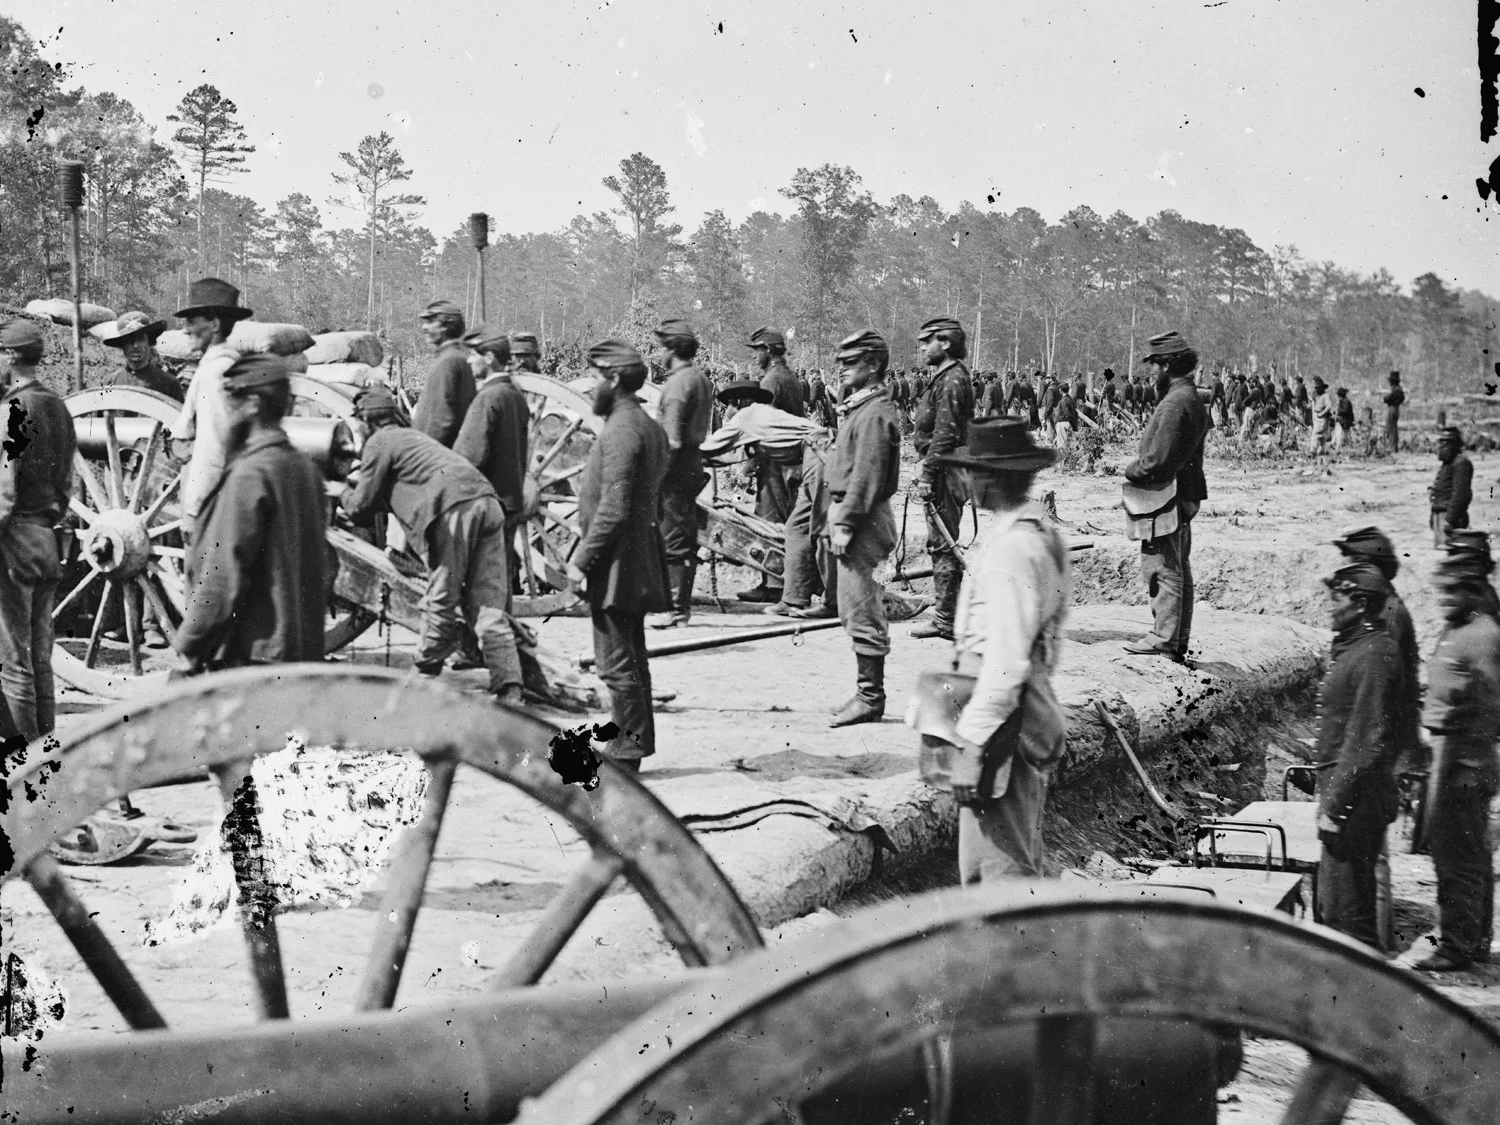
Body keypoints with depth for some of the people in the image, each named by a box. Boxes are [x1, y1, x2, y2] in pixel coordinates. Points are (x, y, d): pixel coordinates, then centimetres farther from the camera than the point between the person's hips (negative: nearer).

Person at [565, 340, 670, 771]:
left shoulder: (621, 430, -17)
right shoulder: (649, 428, 15)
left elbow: (614, 508, -22)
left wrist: (582, 560, -17)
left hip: (615, 566, -10)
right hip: (639, 564, 10)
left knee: (617, 662, -5)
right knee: (631, 658, 14)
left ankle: (627, 749, -2)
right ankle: (632, 745, 21)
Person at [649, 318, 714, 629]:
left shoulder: (678, 383, -15)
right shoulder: (702, 380, 14)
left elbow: (672, 437, -20)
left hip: (676, 466, -10)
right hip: (694, 463, 10)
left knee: (672, 542, -6)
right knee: (686, 539, 13)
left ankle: (674, 608, -5)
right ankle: (683, 604, 19)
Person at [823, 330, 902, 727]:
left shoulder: (875, 414, -16)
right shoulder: (859, 408, 17)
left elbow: (866, 476, -21)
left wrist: (846, 525, -21)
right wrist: (837, 523, 20)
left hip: (862, 520, -11)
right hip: (852, 515, 11)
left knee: (861, 611, -7)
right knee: (859, 610, 13)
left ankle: (870, 697, -3)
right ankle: (868, 694, 19)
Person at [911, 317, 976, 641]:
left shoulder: (951, 381, -15)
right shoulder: (946, 378, 17)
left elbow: (945, 434, -22)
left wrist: (928, 473, -23)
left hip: (945, 472, -11)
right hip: (946, 473, 11)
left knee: (942, 545, -7)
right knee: (940, 545, 14)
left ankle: (946, 621, -5)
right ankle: (944, 617, 20)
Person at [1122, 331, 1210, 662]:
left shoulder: (1175, 403, -19)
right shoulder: (1193, 398, 15)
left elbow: (1158, 459, -24)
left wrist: (1131, 471, -8)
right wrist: (1139, 467, 13)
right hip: (1184, 495, 11)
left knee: (1162, 569, -7)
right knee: (1179, 570, 14)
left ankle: (1163, 638, -6)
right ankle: (1178, 641, 20)